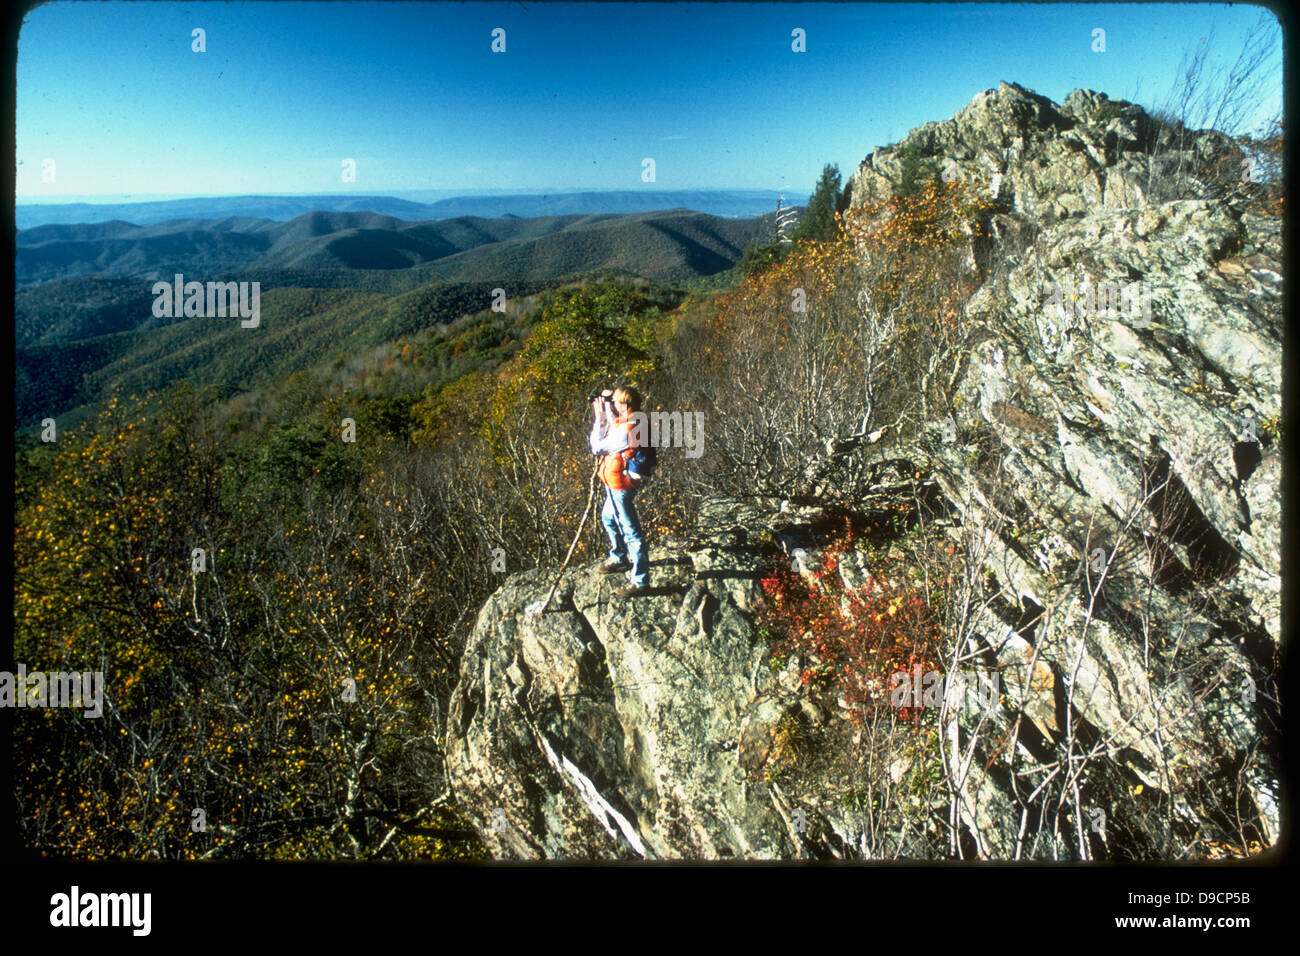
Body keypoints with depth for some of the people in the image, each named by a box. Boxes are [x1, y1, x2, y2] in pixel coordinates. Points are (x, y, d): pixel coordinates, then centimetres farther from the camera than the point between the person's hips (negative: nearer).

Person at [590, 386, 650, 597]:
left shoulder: (625, 430, -30)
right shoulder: (632, 421, -1)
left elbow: (597, 447, -20)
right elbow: (613, 432, 18)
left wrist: (599, 419, -13)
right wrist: (606, 408, 5)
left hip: (621, 486, -11)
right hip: (616, 484, 11)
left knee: (631, 533, -3)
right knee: (608, 518, 30)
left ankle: (641, 582, 4)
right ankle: (619, 559, 49)